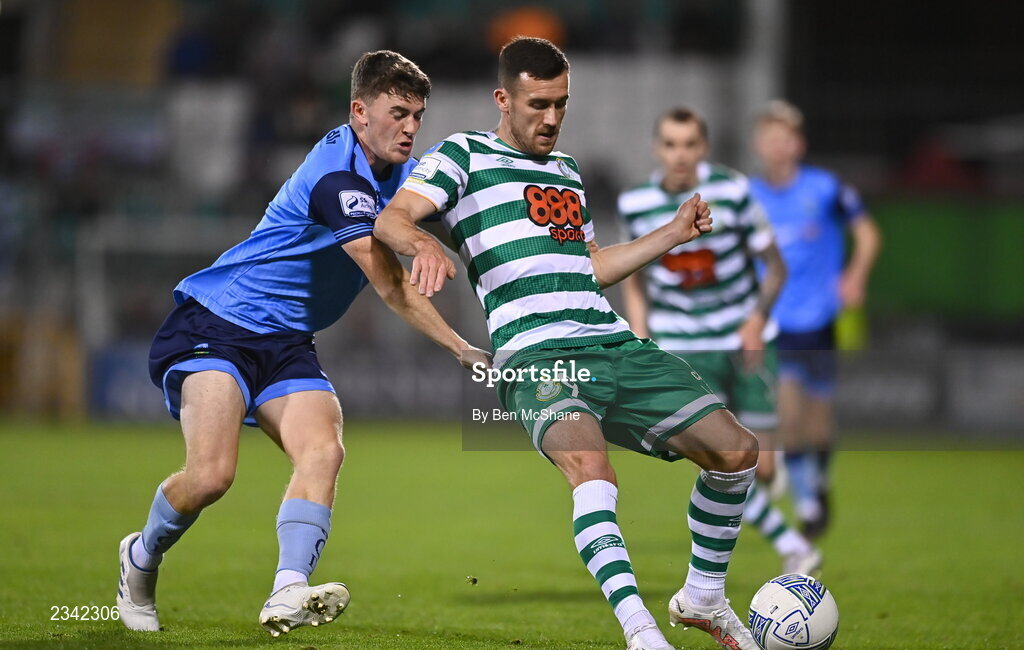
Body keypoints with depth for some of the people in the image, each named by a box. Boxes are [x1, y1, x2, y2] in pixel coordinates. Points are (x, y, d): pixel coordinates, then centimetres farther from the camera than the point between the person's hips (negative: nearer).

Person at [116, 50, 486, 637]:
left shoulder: (403, 175, 7)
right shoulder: (337, 176, -22)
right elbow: (392, 287, -24)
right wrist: (463, 349, -24)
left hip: (286, 345, 8)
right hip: (213, 325, -8)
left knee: (323, 450, -20)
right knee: (212, 474, -23)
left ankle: (288, 594, -33)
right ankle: (142, 558, 8)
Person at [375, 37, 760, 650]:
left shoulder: (567, 171, 28)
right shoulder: (464, 155, 8)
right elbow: (391, 219, -6)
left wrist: (676, 232, 35)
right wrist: (424, 243, -28)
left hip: (615, 345, 7)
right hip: (536, 357, -7)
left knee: (736, 448, -5)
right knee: (589, 465, -35)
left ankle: (704, 596, 15)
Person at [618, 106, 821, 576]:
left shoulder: (732, 190, -10)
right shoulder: (635, 204, -5)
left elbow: (774, 265, -2)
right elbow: (634, 278, 10)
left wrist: (758, 317, -18)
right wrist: (642, 343, 0)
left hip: (745, 342, 0)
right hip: (685, 348, 0)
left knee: (759, 467, -5)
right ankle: (792, 550, 1)